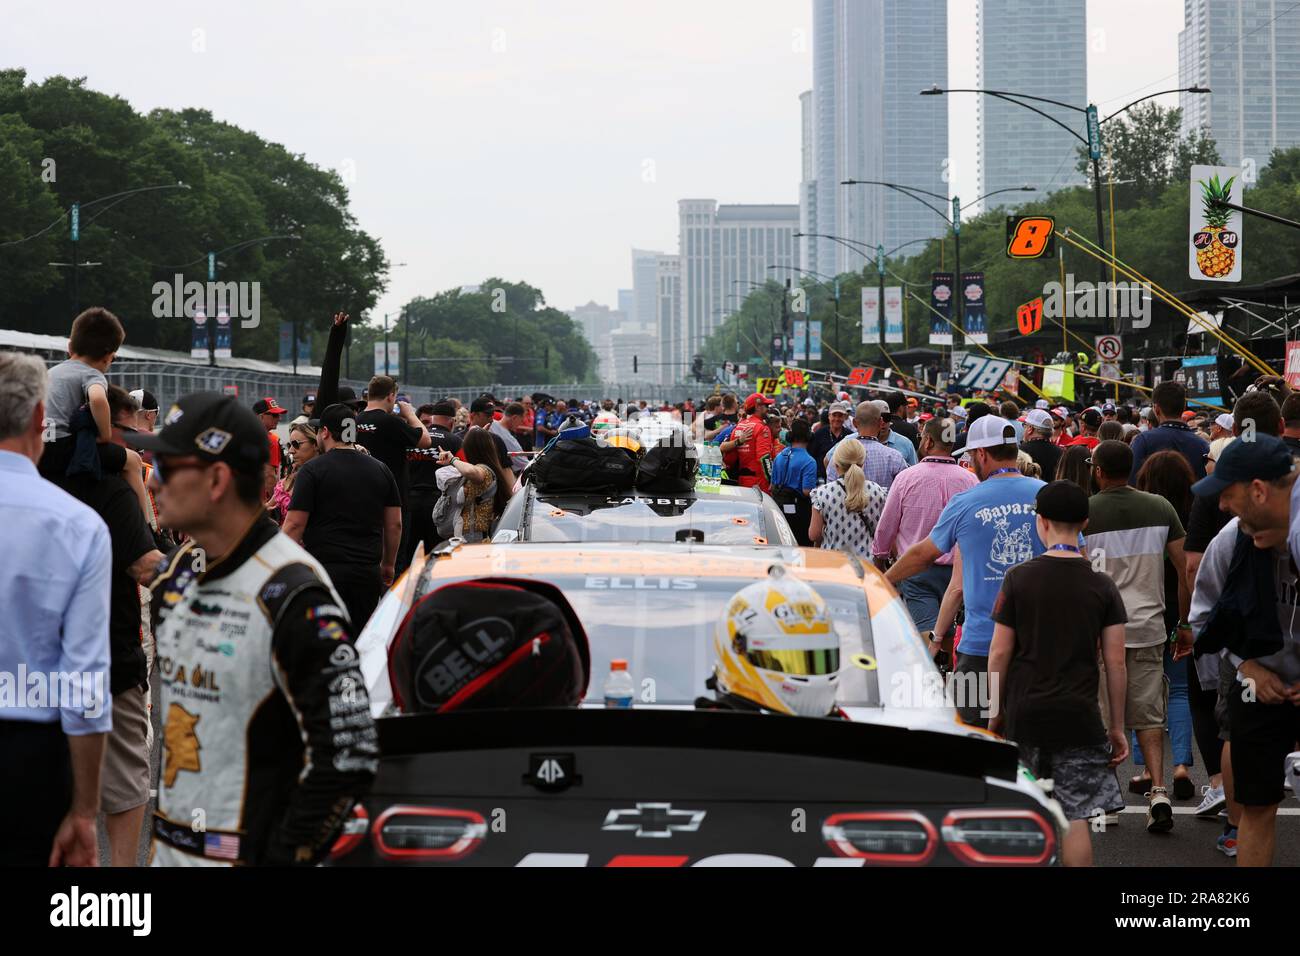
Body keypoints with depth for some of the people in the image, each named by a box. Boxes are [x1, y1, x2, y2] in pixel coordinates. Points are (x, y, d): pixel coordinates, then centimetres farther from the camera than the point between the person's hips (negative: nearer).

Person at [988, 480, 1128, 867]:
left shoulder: (1018, 579, -3)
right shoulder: (1102, 586, -1)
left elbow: (999, 653, -2)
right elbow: (1115, 662, -2)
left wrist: (996, 712, 9)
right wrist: (1117, 726, 5)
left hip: (1024, 710, 1)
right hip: (1078, 714, -1)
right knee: (1076, 815, -2)